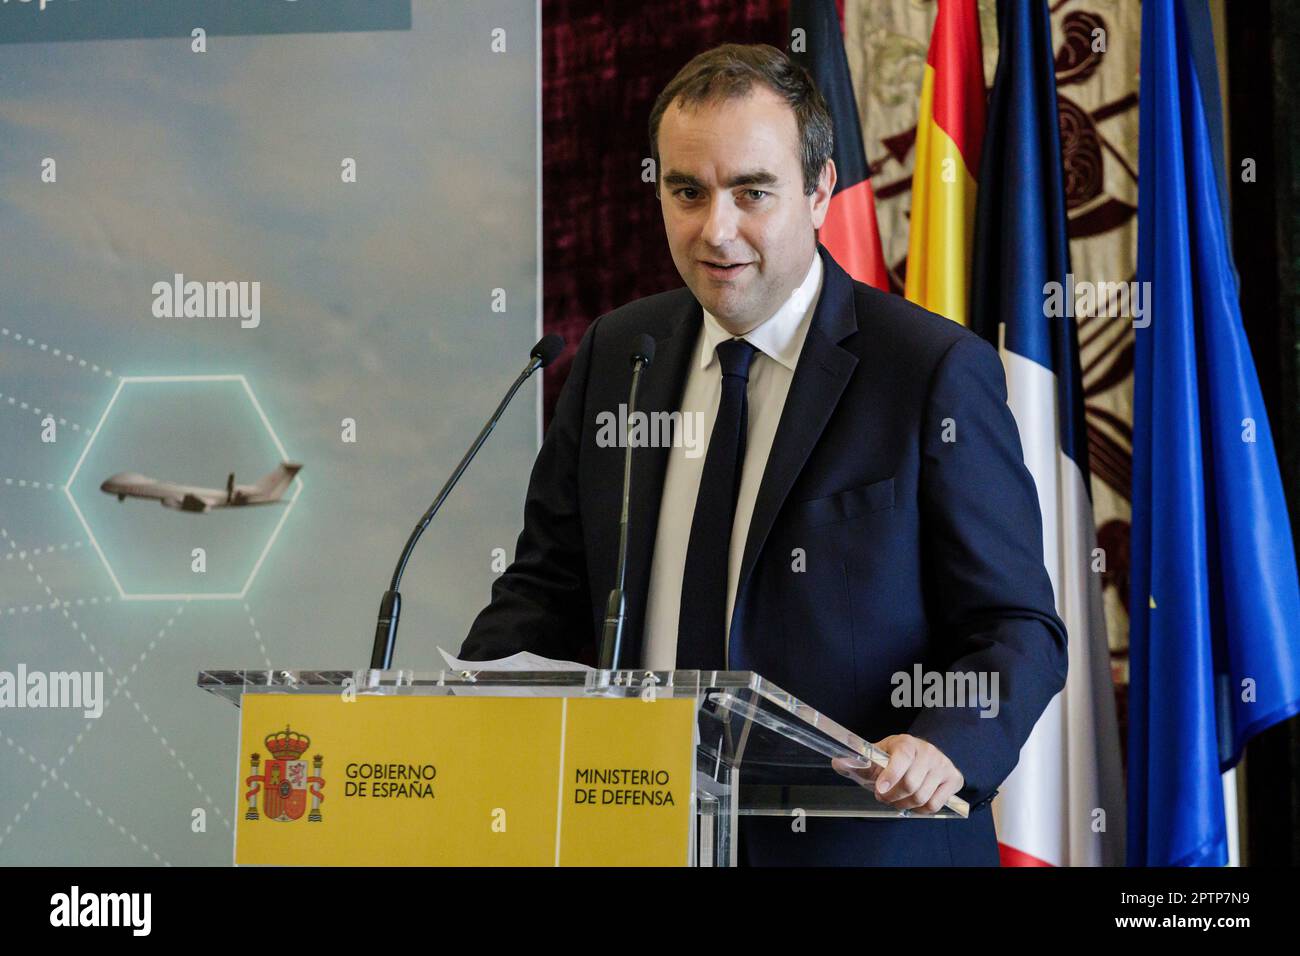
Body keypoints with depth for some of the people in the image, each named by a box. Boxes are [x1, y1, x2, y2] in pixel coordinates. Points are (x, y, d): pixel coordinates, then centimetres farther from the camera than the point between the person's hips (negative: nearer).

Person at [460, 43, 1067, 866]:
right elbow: (550, 584, 16)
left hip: (858, 841, -3)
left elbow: (1016, 628, -6)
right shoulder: (615, 354, 11)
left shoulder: (937, 373, -6)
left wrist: (944, 746, -25)